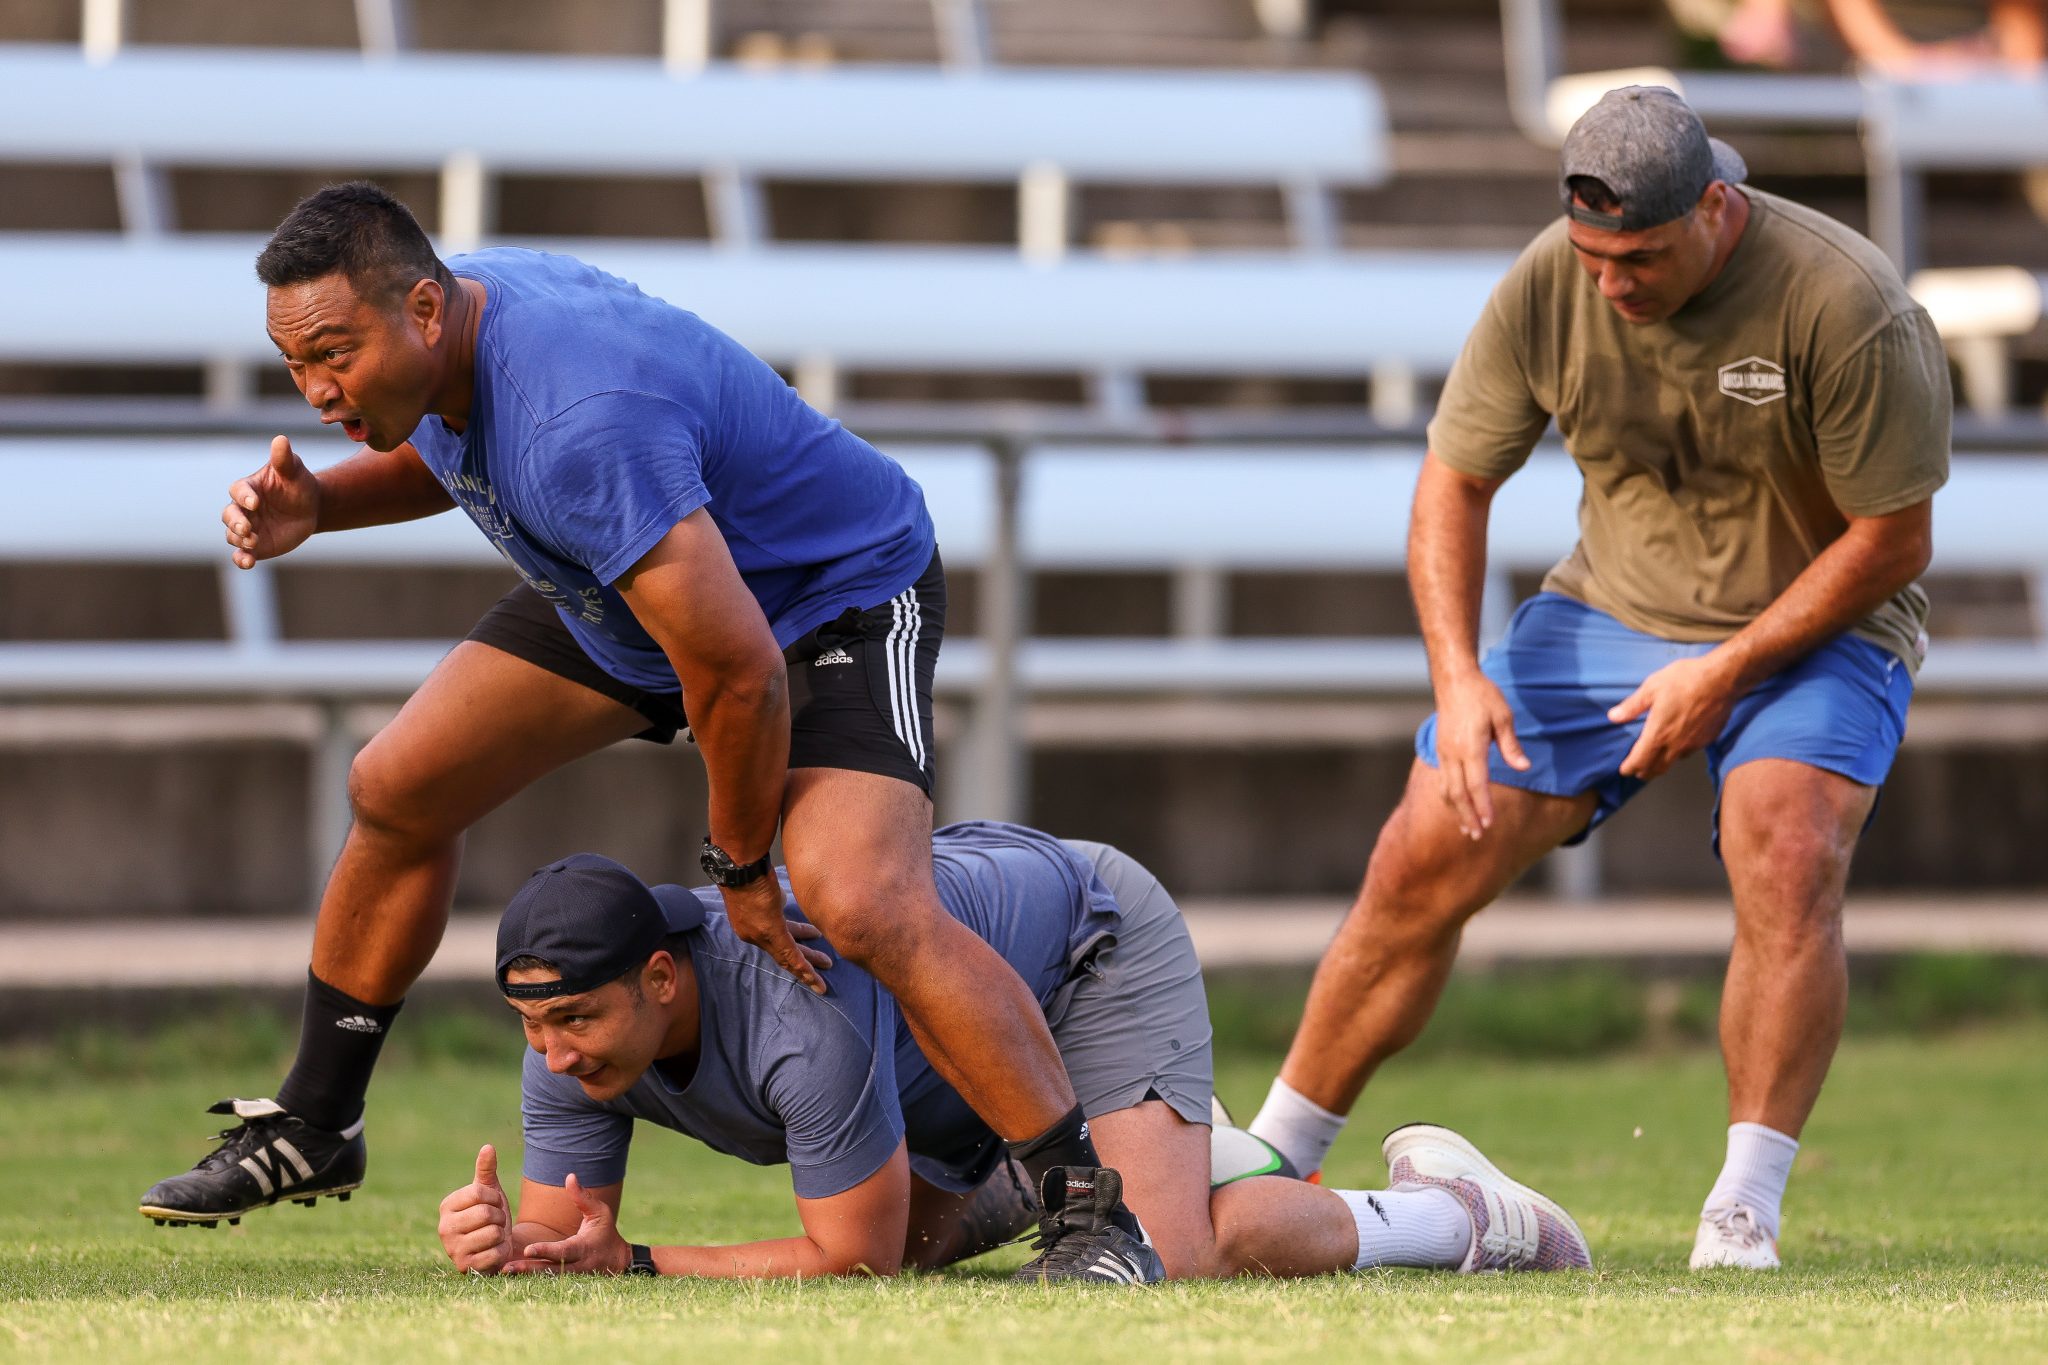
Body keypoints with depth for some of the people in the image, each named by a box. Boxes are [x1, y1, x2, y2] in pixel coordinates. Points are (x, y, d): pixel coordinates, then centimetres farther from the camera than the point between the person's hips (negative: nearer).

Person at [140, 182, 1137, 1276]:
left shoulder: (579, 424, -42)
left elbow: (741, 673, -38)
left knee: (865, 907, -30)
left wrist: (740, 866, -22)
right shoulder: (445, 329, -13)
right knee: (395, 793, 10)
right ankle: (312, 1132, 27)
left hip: (839, 596, -10)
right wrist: (314, 507, -7)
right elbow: (444, 462, 14)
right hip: (628, 599, 10)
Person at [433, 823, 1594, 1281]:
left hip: (1094, 930, -8)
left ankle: (1451, 1216, 2)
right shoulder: (577, 1018, -22)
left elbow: (852, 1262, -33)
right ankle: (1057, 1171, 37)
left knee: (1165, 1257, -23)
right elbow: (568, 1236, -14)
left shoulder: (802, 1018, -43)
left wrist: (636, 1267, -38)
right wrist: (500, 1241, -38)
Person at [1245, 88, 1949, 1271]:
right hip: (1611, 610, 4)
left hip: (1814, 629, -4)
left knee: (1790, 861, -31)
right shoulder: (1548, 287, -14)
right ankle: (1261, 1171, 11)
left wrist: (1722, 674, -20)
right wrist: (1457, 675, -15)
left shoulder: (1845, 306, -26)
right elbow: (1456, 479, -2)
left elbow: (1894, 537, -18)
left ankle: (1745, 1217, -26)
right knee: (1424, 863, -4)